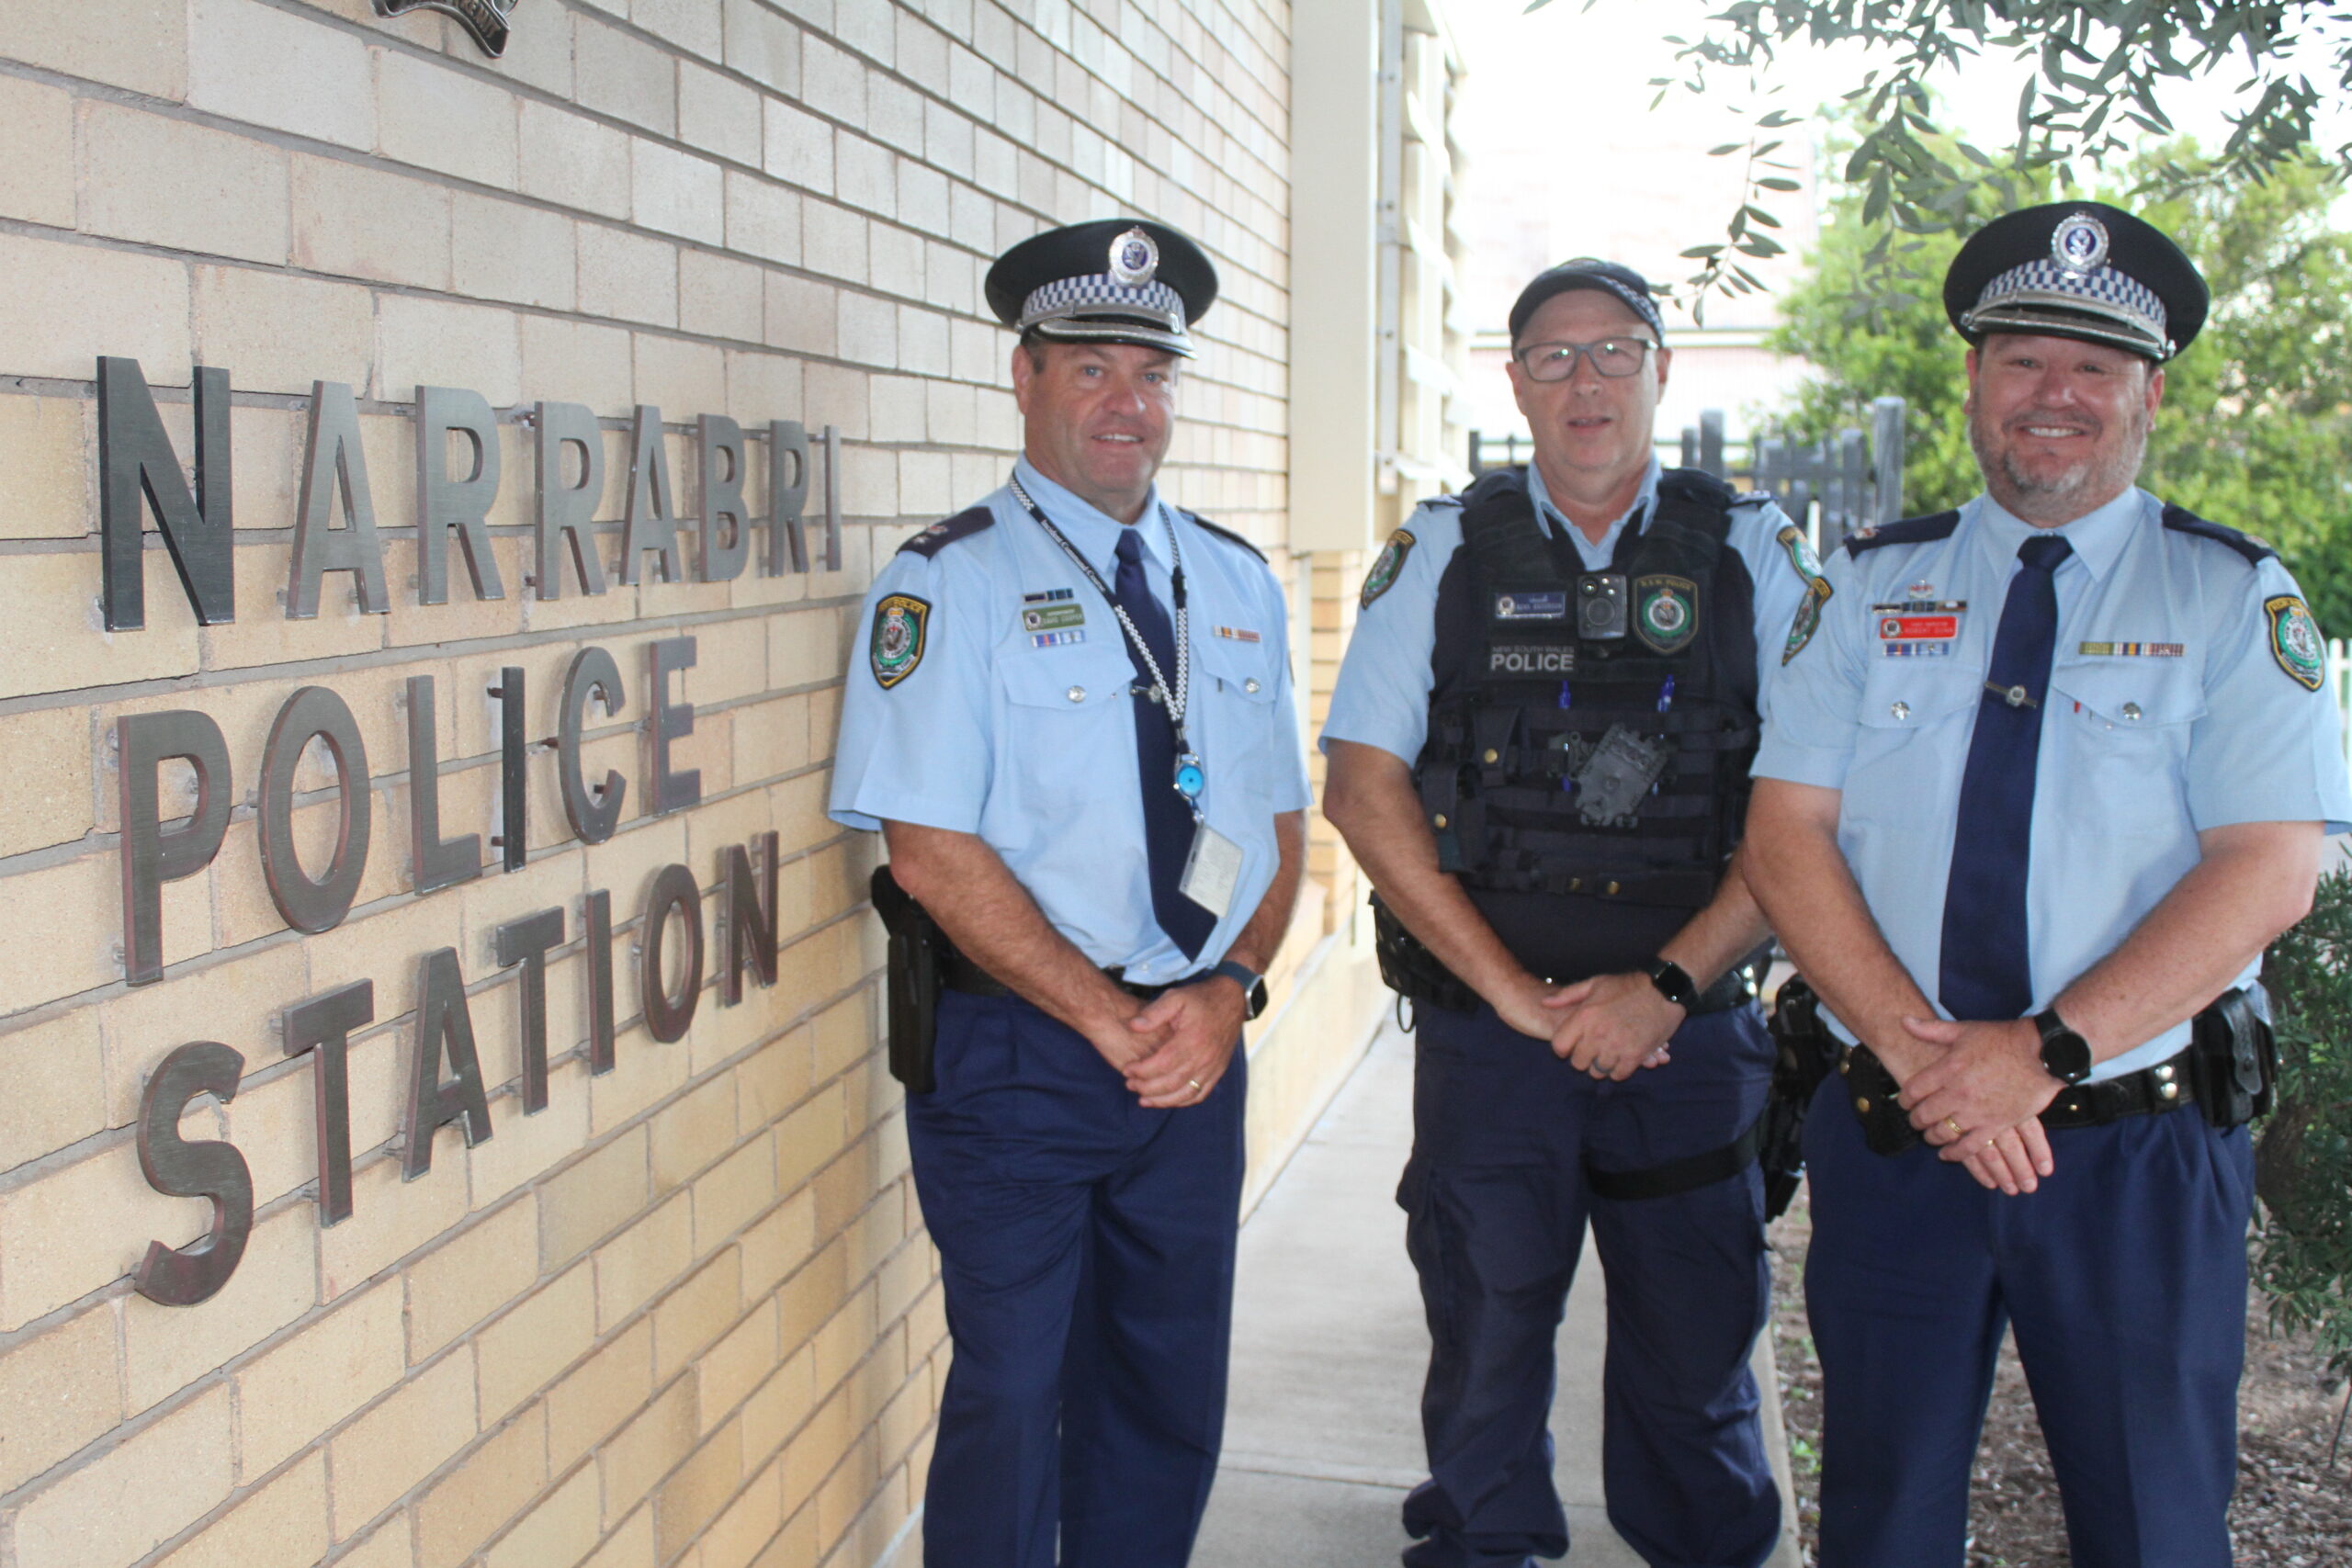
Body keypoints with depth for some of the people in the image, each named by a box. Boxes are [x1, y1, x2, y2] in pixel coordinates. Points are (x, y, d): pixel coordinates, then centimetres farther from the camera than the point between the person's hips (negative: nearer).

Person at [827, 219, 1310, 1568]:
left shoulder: (1237, 585, 10)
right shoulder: (950, 583, -7)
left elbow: (1284, 824, 10)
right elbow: (931, 850, -13)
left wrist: (1226, 991, -8)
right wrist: (1111, 1019, -15)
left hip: (1199, 1049, 5)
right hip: (1016, 1053, -5)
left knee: (1171, 1400, 15)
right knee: (1013, 1401, 4)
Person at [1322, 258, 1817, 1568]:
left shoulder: (1755, 553, 3)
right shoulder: (1444, 551, 3)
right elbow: (1363, 790, -3)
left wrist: (1666, 986, -11)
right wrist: (1511, 989, -8)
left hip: (1689, 1030, 0)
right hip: (1485, 1030, 0)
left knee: (1696, 1352, 9)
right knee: (1485, 1349, 11)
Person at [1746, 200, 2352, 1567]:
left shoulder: (2235, 599, 1)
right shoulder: (1873, 586, 7)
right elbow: (1786, 832, -1)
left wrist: (2043, 1050, -19)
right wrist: (1919, 1046, -14)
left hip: (2142, 1149, -1)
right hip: (1890, 1137, 2)